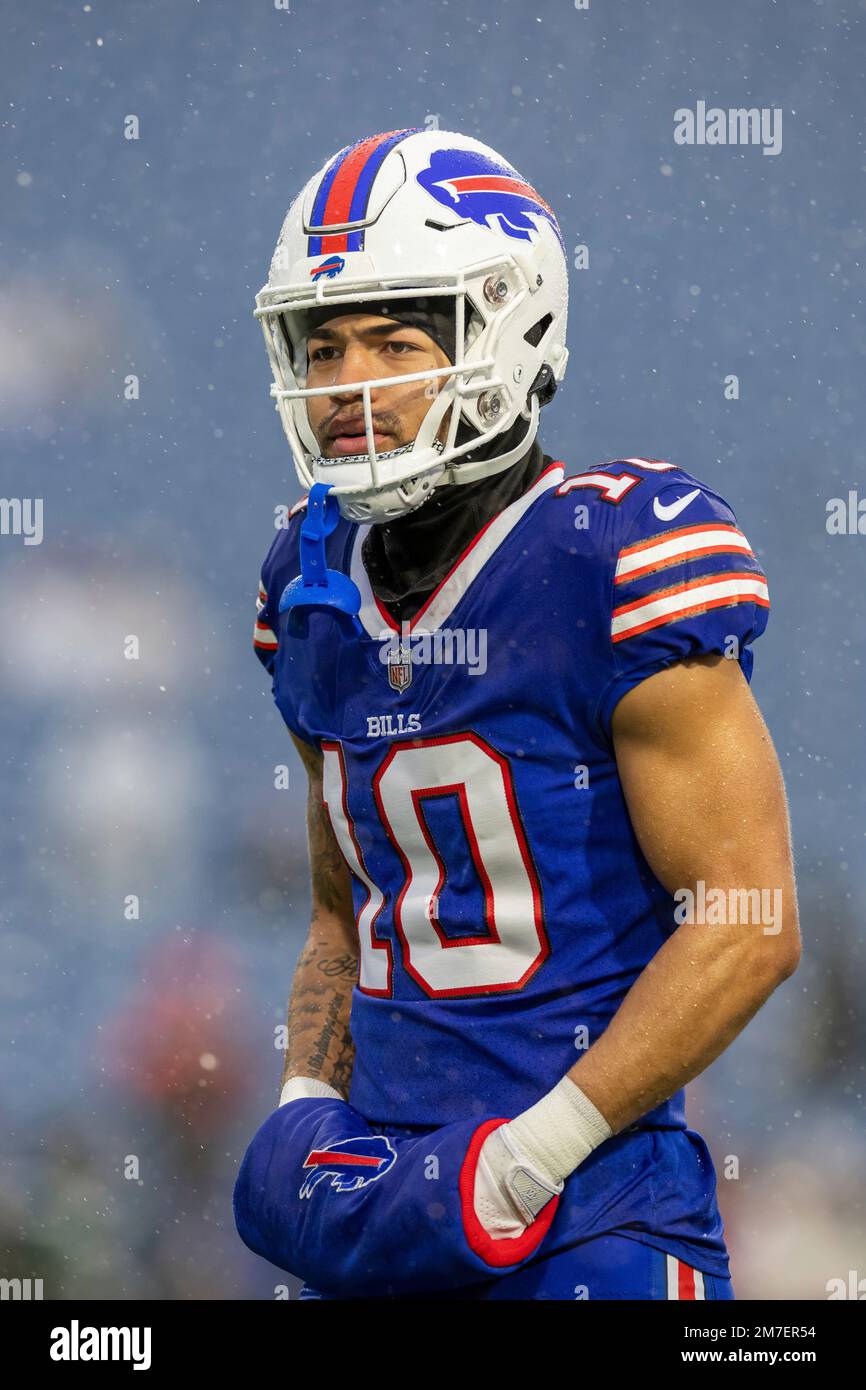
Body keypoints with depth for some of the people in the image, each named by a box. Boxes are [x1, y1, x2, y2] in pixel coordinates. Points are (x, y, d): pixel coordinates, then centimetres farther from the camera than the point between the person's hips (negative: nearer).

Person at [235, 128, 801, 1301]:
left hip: (591, 1209, -6)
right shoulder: (315, 590, 10)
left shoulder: (622, 566, -11)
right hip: (384, 1198, 6)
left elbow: (747, 928, -13)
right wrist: (305, 1105, 4)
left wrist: (538, 1146, -16)